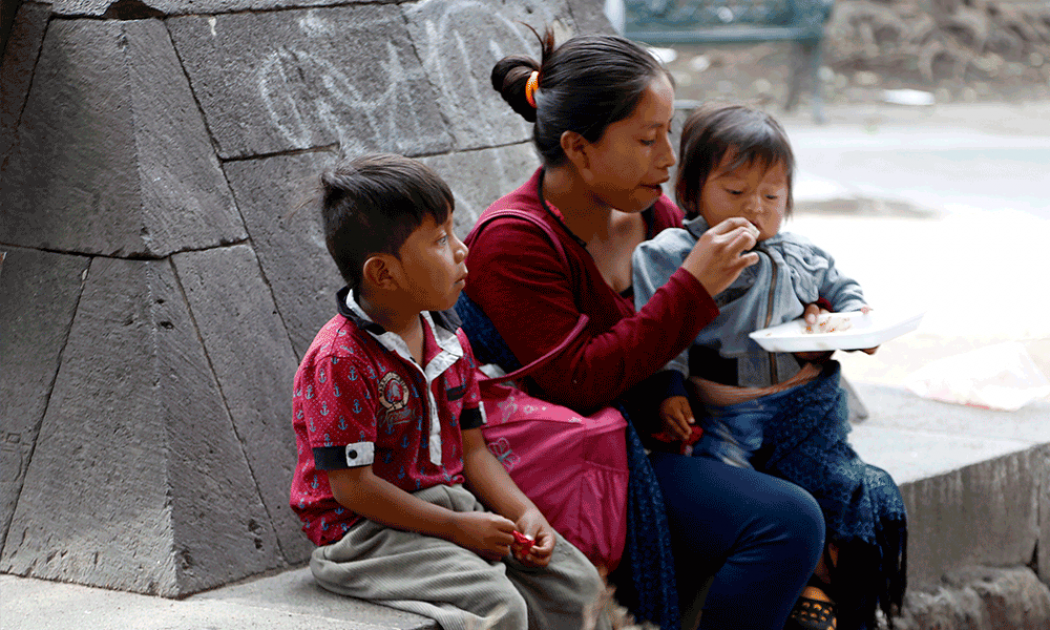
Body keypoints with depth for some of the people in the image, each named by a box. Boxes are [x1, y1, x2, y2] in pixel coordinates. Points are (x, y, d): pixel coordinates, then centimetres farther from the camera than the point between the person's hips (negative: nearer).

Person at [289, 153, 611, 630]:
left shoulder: (450, 343, 7)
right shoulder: (341, 360, -19)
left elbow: (471, 449, 13)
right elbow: (354, 487, -19)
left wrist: (525, 513, -4)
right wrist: (458, 528, -19)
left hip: (456, 507, 8)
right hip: (367, 532, -8)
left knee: (577, 585, -2)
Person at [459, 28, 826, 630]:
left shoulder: (656, 214, 10)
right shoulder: (513, 241, -12)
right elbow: (577, 383, -21)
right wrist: (692, 290, -22)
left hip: (662, 440, 8)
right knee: (787, 522, -25)